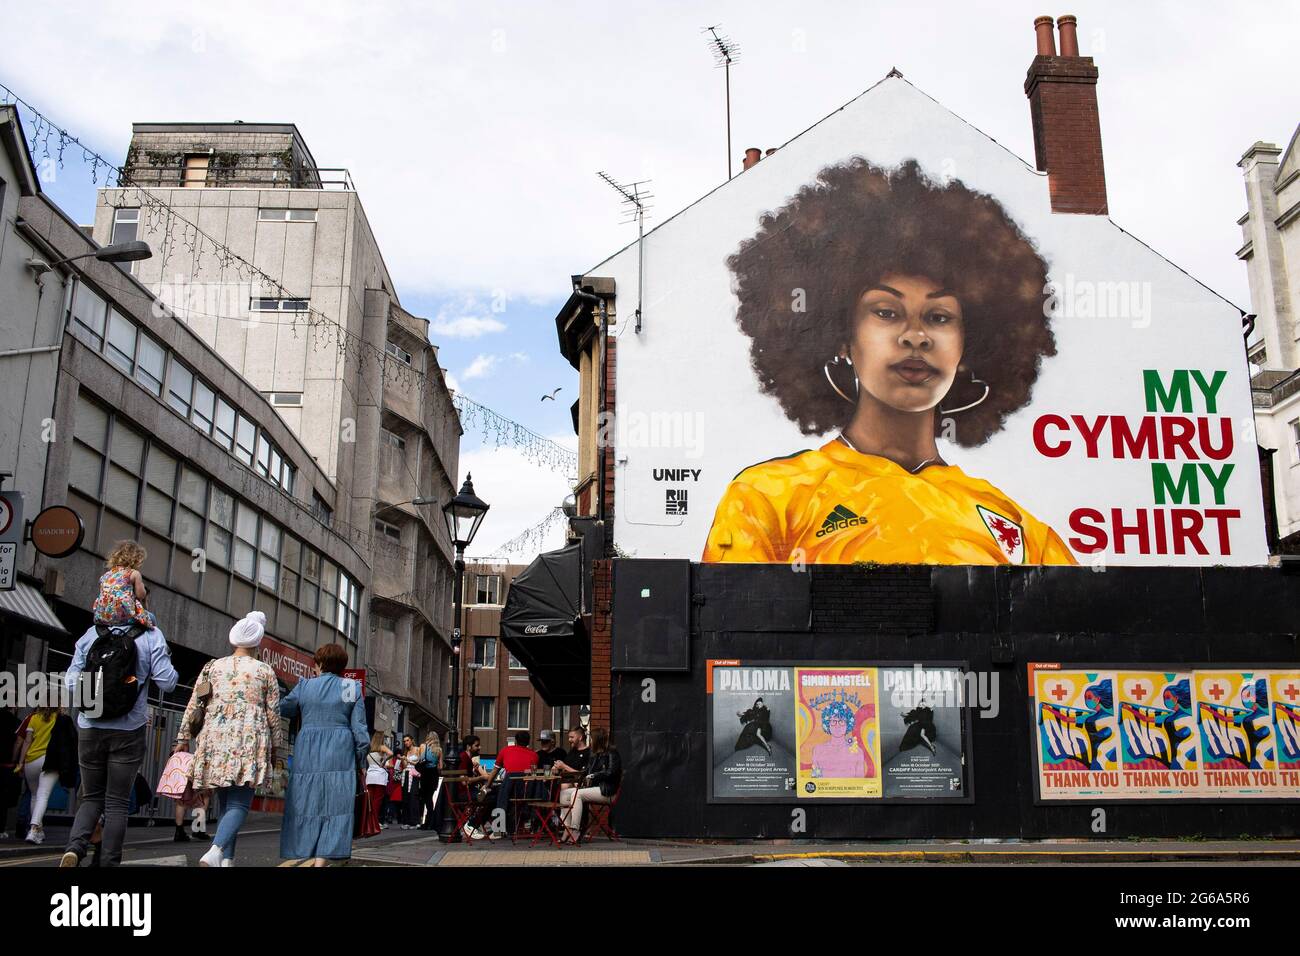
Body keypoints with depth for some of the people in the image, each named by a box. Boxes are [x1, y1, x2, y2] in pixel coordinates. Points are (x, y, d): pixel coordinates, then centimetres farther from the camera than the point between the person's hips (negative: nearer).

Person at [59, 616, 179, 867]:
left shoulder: (90, 635, 2)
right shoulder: (151, 637, -6)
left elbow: (71, 682, 3)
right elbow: (167, 683, -7)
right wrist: (168, 663, 11)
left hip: (91, 728, 2)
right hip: (129, 731, -2)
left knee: (91, 797, 14)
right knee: (116, 802, 5)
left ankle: (75, 847, -8)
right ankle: (109, 862, 4)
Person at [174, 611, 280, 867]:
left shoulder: (212, 667, 10)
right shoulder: (265, 671, 4)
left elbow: (193, 706, 9)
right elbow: (273, 713, 6)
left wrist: (183, 738, 17)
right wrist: (273, 747, 15)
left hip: (215, 740, 3)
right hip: (249, 741, -3)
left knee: (225, 802, 13)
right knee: (239, 804, -6)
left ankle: (226, 859, 10)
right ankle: (216, 851, -27)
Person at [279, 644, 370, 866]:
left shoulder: (305, 686, 4)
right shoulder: (353, 688, 3)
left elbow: (284, 709, 18)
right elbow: (359, 727, 0)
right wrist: (360, 756, 6)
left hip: (307, 753, 1)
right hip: (340, 755, -1)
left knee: (307, 804, 11)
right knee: (335, 805, -1)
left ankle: (312, 856, 15)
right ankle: (322, 859, -9)